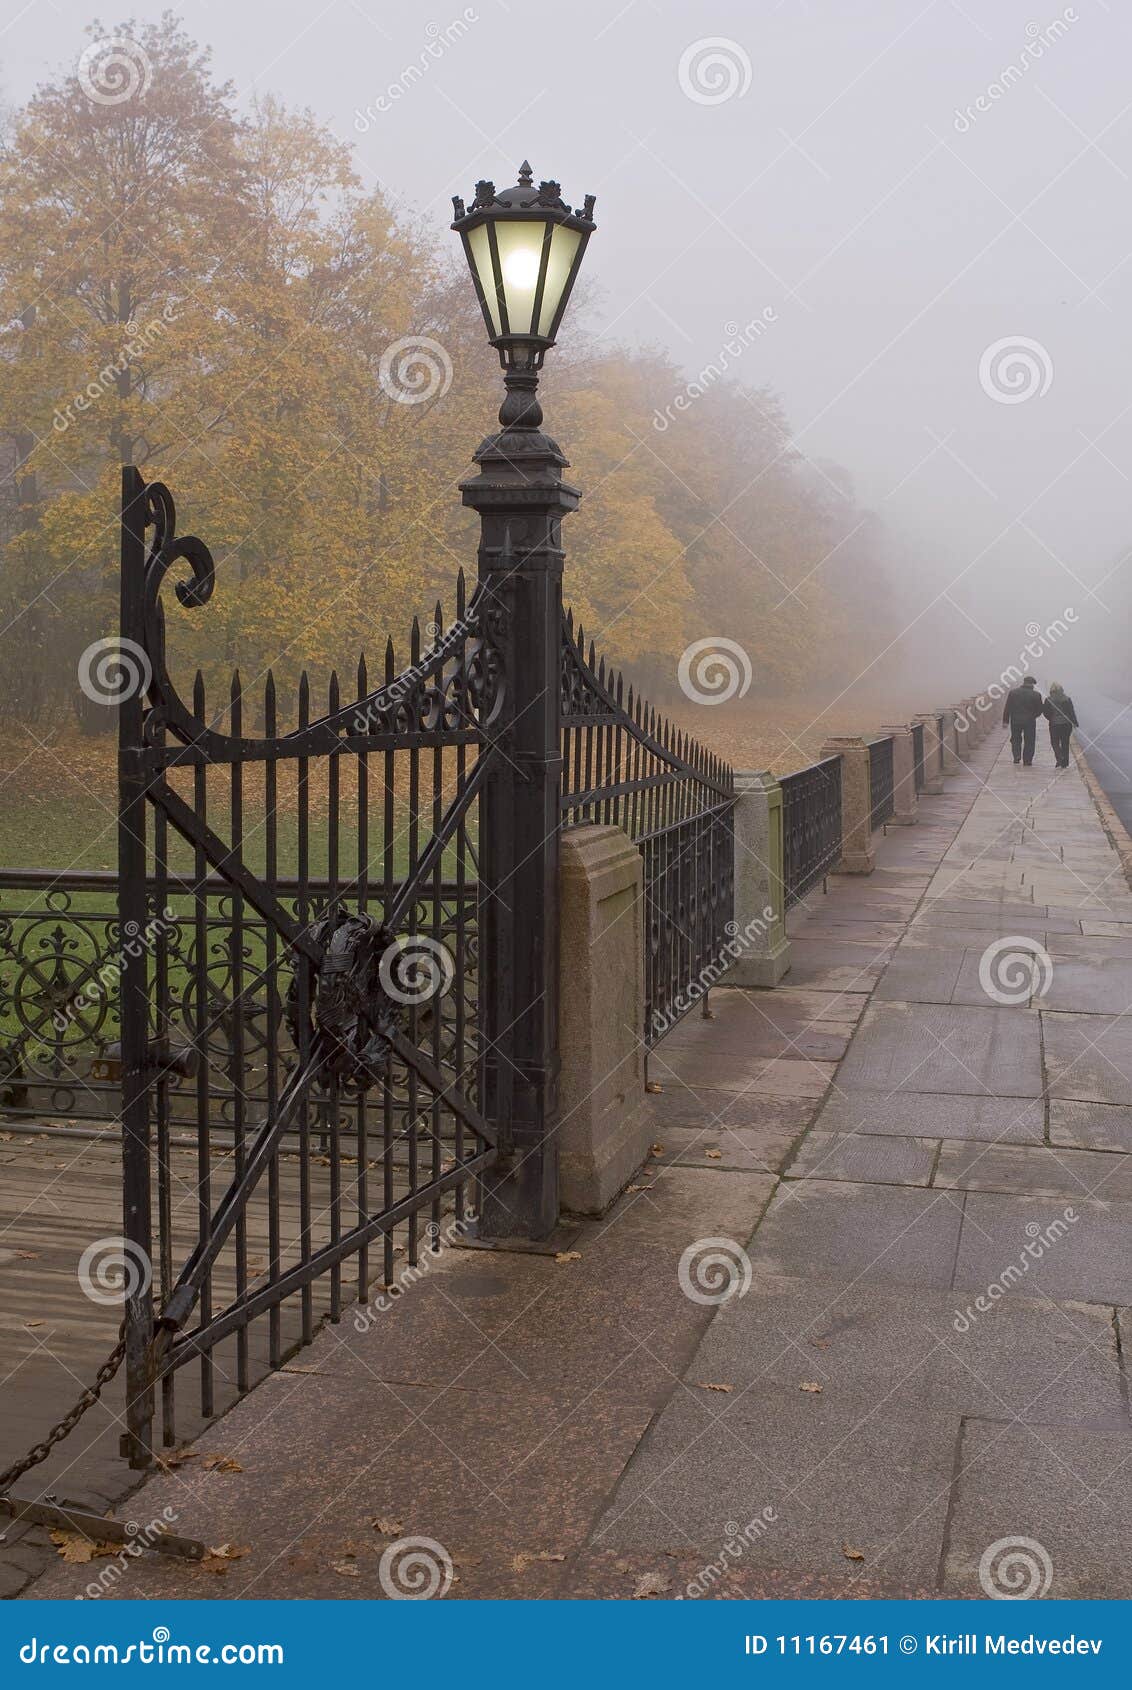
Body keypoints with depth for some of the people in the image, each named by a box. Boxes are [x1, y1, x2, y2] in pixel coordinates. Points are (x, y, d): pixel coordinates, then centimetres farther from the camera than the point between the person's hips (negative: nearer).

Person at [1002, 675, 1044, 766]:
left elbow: (1007, 708, -1)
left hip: (1015, 721, 1)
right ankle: (1027, 760, 9)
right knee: (1029, 741, 9)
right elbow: (1039, 710, -1)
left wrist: (1005, 721, 2)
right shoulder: (1036, 695, -6)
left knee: (1015, 739, 19)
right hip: (1030, 721, -1)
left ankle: (1016, 756, 4)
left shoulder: (1013, 692, -1)